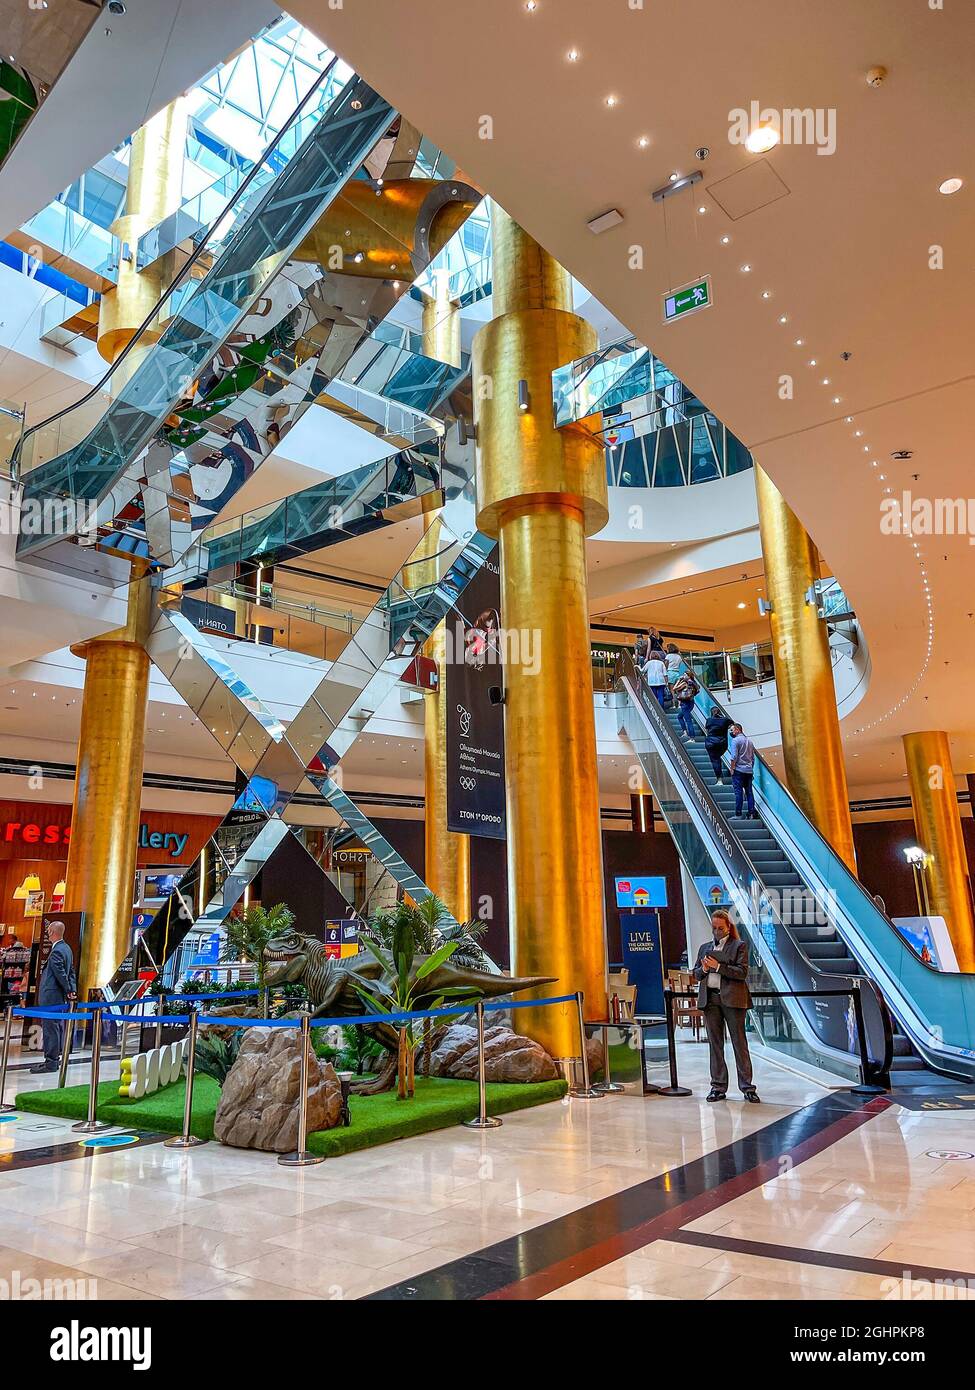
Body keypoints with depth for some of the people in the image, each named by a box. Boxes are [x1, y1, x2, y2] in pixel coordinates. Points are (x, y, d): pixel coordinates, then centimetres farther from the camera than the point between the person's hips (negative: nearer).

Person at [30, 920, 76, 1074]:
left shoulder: (56, 952, -19)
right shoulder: (66, 948, 13)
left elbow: (61, 974, -18)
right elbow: (71, 972, 14)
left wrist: (69, 991, -7)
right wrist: (73, 990, 9)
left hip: (51, 997, -10)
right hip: (60, 998, 10)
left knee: (51, 1028, -5)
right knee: (58, 1027, 15)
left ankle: (51, 1062, -2)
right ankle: (55, 1058, 23)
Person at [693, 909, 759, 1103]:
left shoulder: (739, 946, 2)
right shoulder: (705, 947, 16)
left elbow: (742, 972, -8)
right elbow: (696, 974, 17)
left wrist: (718, 966, -16)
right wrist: (703, 969, -5)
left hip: (732, 999, -4)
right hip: (710, 999, 4)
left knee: (739, 1043, -1)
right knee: (715, 1043, 7)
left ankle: (747, 1087, 6)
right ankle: (718, 1087, 13)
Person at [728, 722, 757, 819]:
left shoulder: (735, 740, -7)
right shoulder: (749, 741, 16)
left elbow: (734, 756, -14)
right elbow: (753, 758, 19)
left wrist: (732, 769, -8)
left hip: (739, 770, -7)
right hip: (749, 770, 7)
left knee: (738, 792, -6)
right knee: (749, 791, 8)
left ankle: (738, 814, -6)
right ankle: (752, 813, 5)